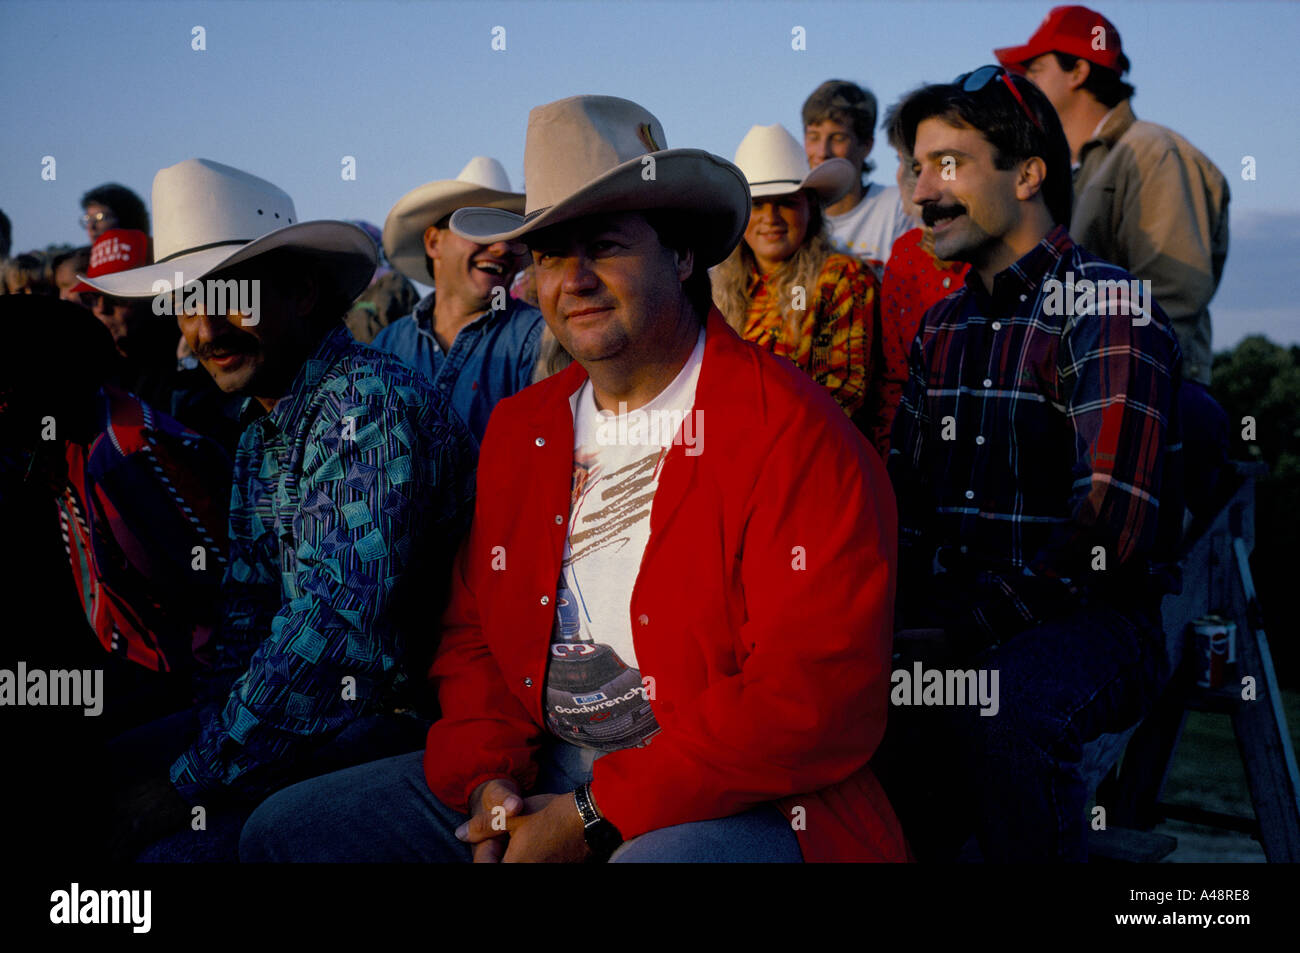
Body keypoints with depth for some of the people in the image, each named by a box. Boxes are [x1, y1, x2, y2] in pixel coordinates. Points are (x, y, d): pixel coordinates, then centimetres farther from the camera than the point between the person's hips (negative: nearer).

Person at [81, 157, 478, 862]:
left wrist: (190, 782, -18)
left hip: (396, 719, -8)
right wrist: (218, 725, -1)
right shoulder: (258, 429, 12)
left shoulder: (370, 402, -18)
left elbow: (336, 629, -25)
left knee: (169, 848, -24)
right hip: (289, 707, 9)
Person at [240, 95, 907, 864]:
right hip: (537, 777, 7)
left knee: (657, 857, -40)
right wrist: (489, 780, -4)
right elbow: (471, 634, 16)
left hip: (734, 797, -7)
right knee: (284, 832, 4)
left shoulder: (791, 432, -11)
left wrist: (596, 818, -17)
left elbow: (818, 694, -18)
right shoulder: (519, 427, 12)